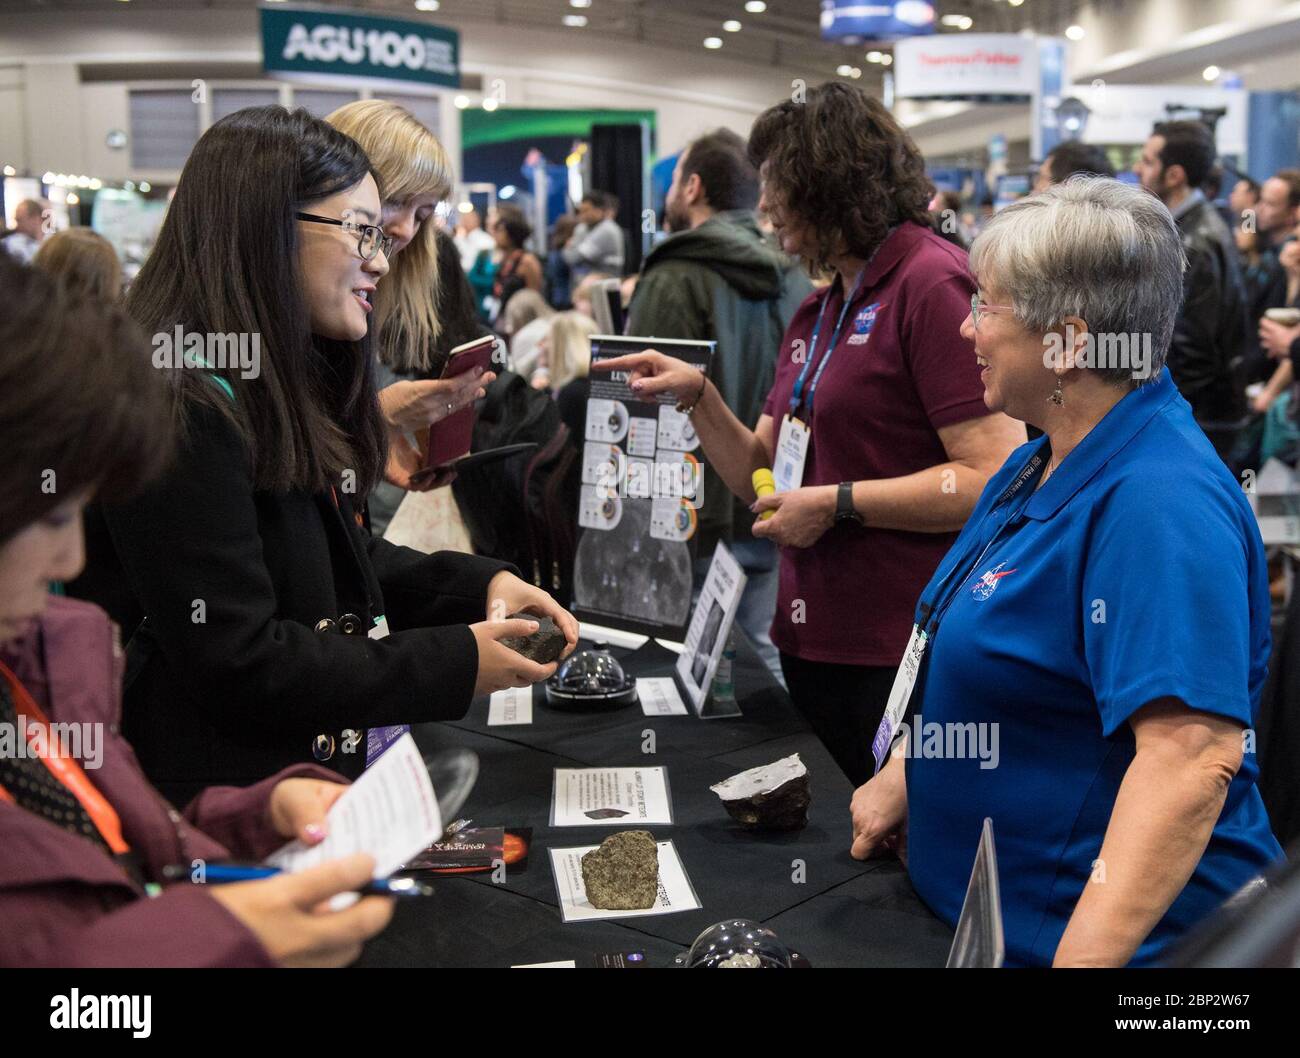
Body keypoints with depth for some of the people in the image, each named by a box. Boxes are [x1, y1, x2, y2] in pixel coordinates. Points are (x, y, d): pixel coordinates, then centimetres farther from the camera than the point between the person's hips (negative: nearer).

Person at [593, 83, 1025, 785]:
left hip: (905, 655, -8)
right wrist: (699, 397, 1)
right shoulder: (815, 314, 15)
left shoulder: (932, 285, -12)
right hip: (813, 643, 9)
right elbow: (764, 477, 16)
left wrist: (836, 502, -16)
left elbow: (995, 478, -20)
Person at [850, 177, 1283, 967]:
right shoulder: (1041, 465, 5)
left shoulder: (1160, 502, -25)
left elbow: (1192, 757, -32)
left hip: (1102, 932, -9)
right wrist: (902, 776, 9)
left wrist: (1084, 956, -34)